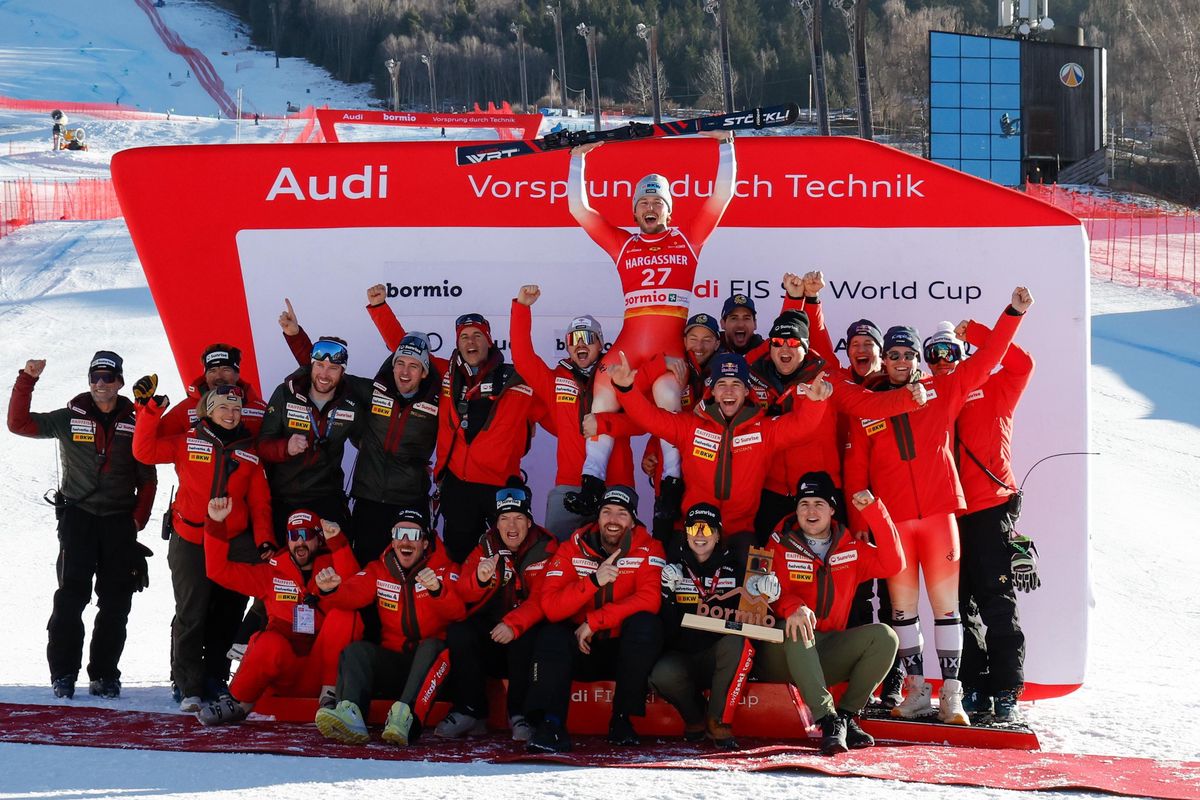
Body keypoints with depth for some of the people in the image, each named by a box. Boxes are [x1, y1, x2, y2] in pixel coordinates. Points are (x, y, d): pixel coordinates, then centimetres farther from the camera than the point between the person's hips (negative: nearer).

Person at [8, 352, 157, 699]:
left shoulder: (134, 424, 6)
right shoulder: (70, 419, 3)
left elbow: (147, 478, 11)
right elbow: (19, 423, -3)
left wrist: (138, 519, 0)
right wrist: (27, 380, -13)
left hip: (120, 522, 2)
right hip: (78, 517, -2)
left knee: (115, 602, 1)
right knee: (71, 596, -9)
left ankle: (104, 673, 8)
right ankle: (63, 672, -5)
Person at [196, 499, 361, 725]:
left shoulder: (332, 567, 9)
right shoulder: (271, 573, 14)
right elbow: (219, 570, 11)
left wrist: (337, 541, -24)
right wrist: (215, 524, 0)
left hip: (323, 670, 0)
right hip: (284, 673, 0)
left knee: (343, 616, -25)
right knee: (270, 643, -35)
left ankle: (330, 696, -18)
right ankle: (238, 704, -13)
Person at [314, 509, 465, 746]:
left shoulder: (444, 570, 1)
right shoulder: (379, 570, 11)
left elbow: (457, 612, -18)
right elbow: (351, 595, -7)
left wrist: (437, 590, -39)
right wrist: (331, 590, -31)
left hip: (431, 663, -3)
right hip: (393, 660, 3)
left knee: (431, 646, -34)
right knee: (356, 649, -22)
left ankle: (405, 716, -53)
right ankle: (350, 714, -48)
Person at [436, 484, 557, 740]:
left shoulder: (546, 549, -4)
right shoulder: (485, 548, 7)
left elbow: (542, 599, -17)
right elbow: (462, 595, -5)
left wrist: (514, 624, -33)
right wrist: (479, 579, -28)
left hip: (527, 628, -3)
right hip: (487, 629, 4)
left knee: (526, 639, -35)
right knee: (457, 632, -23)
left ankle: (520, 714, -19)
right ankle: (470, 712, -14)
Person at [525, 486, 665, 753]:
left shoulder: (648, 549, -9)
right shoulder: (573, 548, -8)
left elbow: (649, 599, -25)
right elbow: (550, 606, -19)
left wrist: (593, 622, -26)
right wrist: (593, 581, -34)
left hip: (625, 649, -1)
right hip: (582, 650, 1)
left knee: (646, 623, -31)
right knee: (551, 633, -27)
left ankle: (622, 719, -19)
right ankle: (551, 724, -33)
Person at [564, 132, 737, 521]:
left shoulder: (688, 239, 16)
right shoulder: (623, 243, 19)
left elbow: (722, 194, 14)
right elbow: (578, 208, 19)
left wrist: (725, 145, 12)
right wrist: (578, 160, 17)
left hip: (672, 342, -2)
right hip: (629, 340, 2)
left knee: (666, 392, -27)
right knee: (603, 393, -17)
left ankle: (671, 485, -22)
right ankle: (592, 484, -17)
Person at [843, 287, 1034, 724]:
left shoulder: (942, 391, 9)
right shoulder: (866, 408, 9)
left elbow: (984, 360, 7)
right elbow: (855, 471, 9)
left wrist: (1013, 314, -2)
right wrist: (859, 522, 1)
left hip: (939, 511, -1)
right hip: (891, 519, 1)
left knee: (945, 602, -2)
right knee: (903, 605, 3)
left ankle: (951, 694, -1)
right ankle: (917, 690, 11)